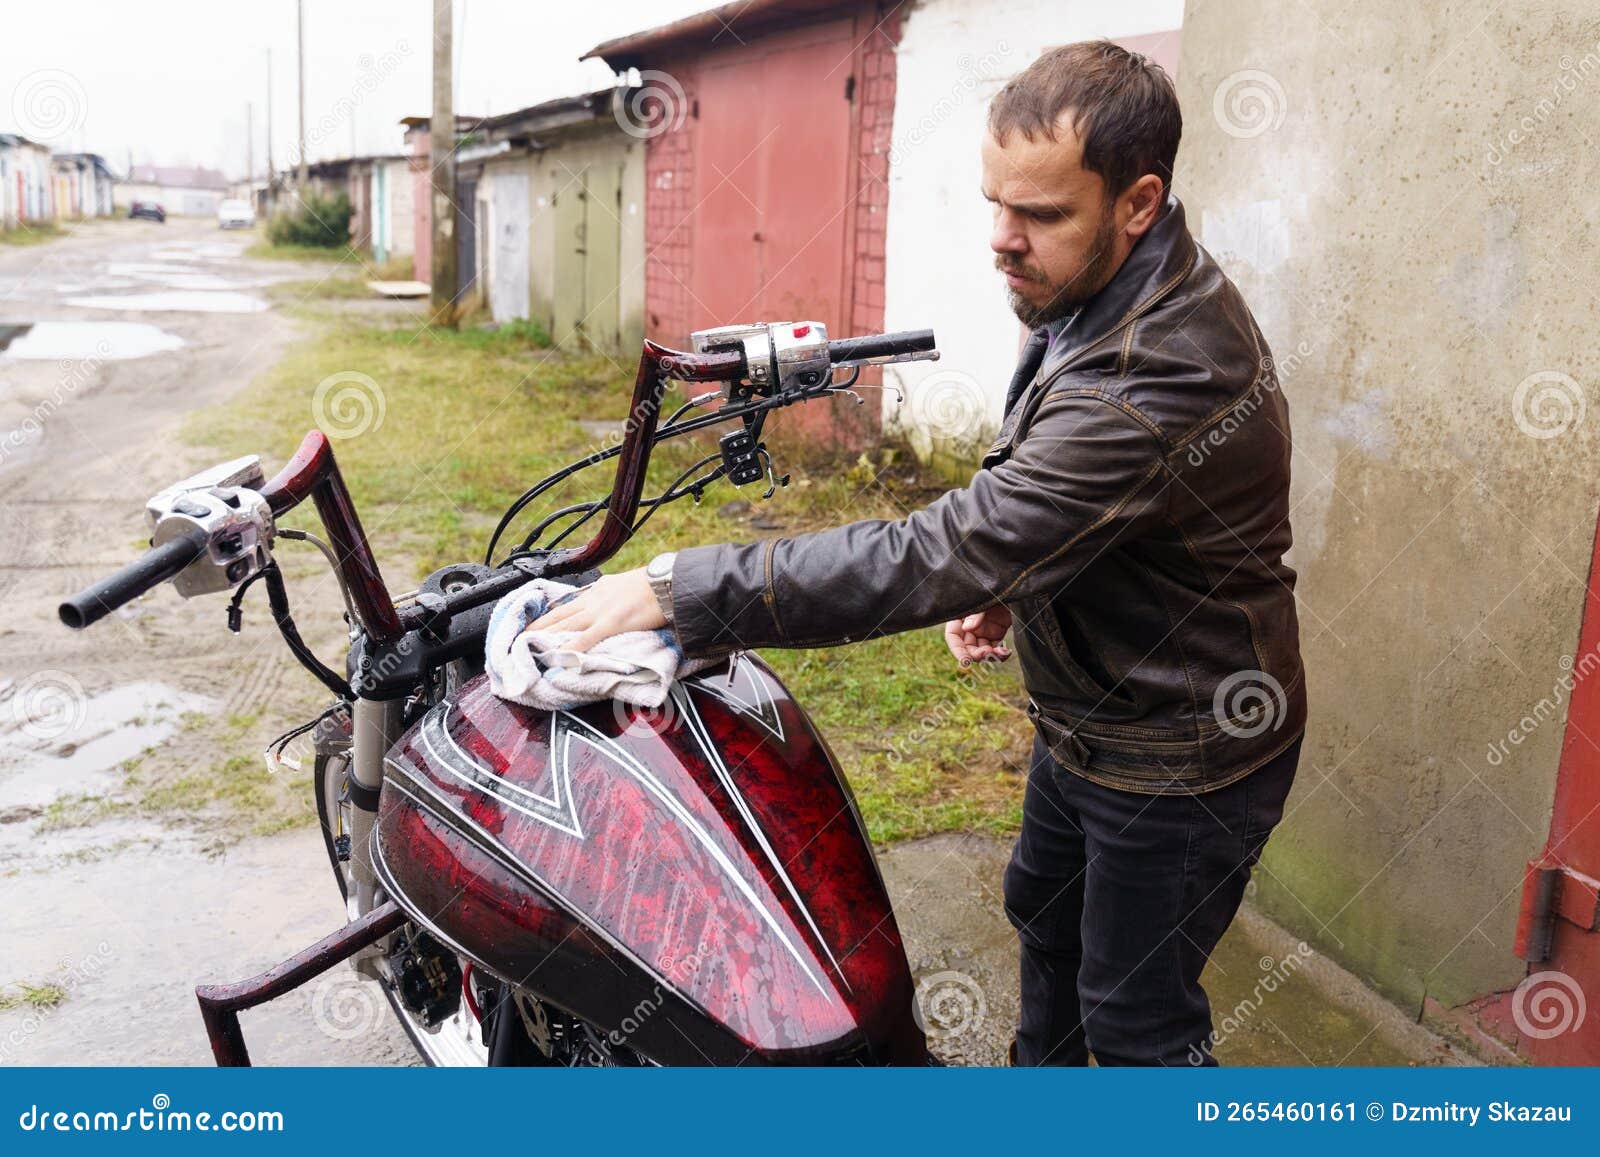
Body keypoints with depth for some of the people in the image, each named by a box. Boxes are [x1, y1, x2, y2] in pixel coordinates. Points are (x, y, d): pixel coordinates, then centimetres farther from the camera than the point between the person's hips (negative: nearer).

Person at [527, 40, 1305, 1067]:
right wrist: (1005, 577, -1)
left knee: (1136, 1018, 9)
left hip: (1177, 765, -10)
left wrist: (678, 590, -37)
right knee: (1043, 908, 29)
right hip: (1093, 719, 10)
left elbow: (938, 556, -40)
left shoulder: (1160, 371, -36)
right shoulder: (1104, 291, -3)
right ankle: (1040, 1074, 56)